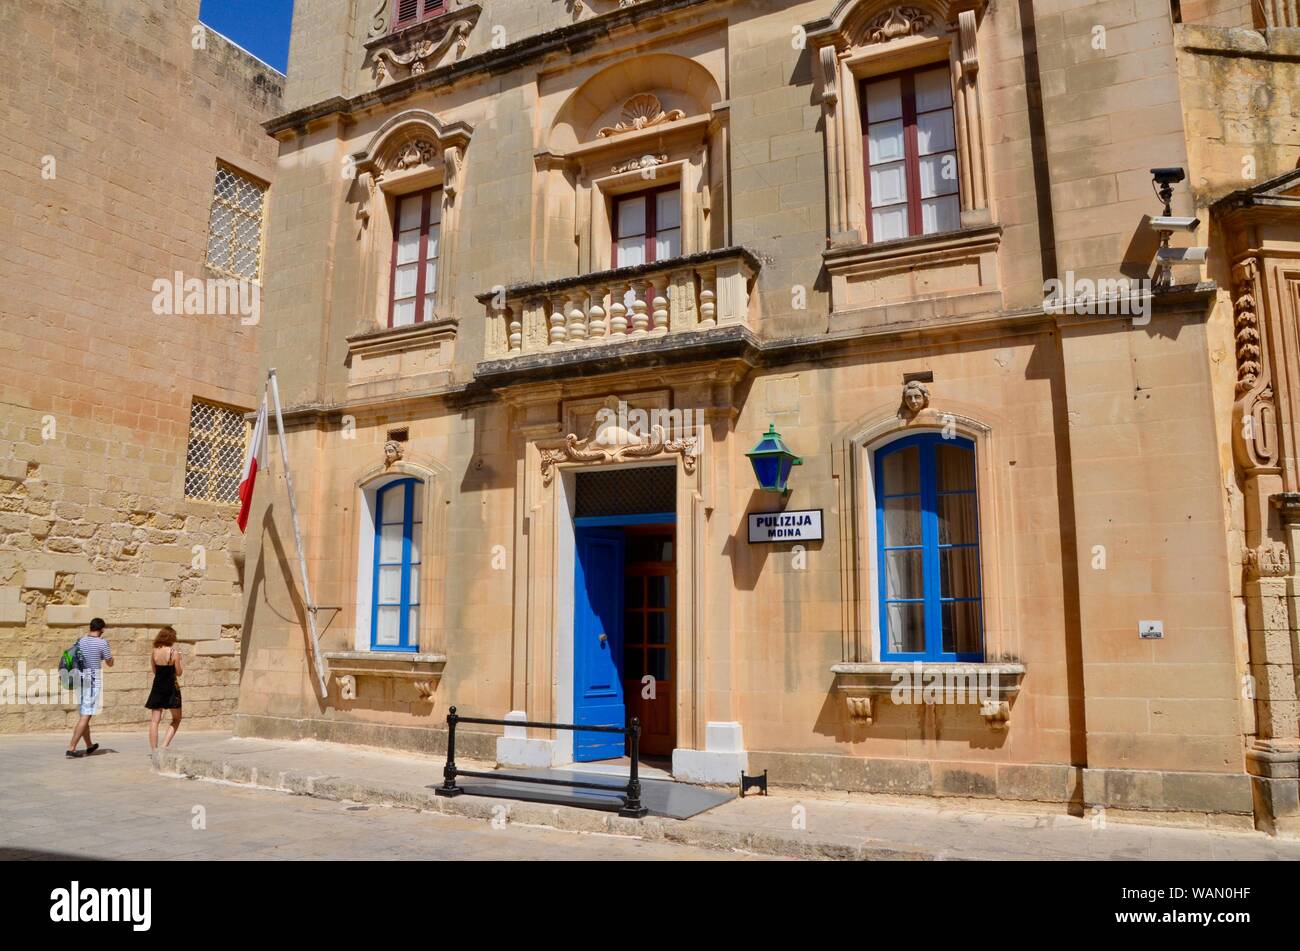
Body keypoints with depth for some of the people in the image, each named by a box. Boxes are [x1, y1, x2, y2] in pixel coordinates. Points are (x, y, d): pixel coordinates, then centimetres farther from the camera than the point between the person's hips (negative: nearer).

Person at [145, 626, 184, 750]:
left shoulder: (154, 652, 0)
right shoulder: (174, 652, -11)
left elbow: (154, 670, 11)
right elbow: (179, 673, -4)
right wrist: (182, 664, 13)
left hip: (157, 687, 4)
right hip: (171, 688, -4)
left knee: (154, 720, 8)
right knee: (176, 719, 12)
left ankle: (153, 749, 7)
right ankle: (165, 744, 0)